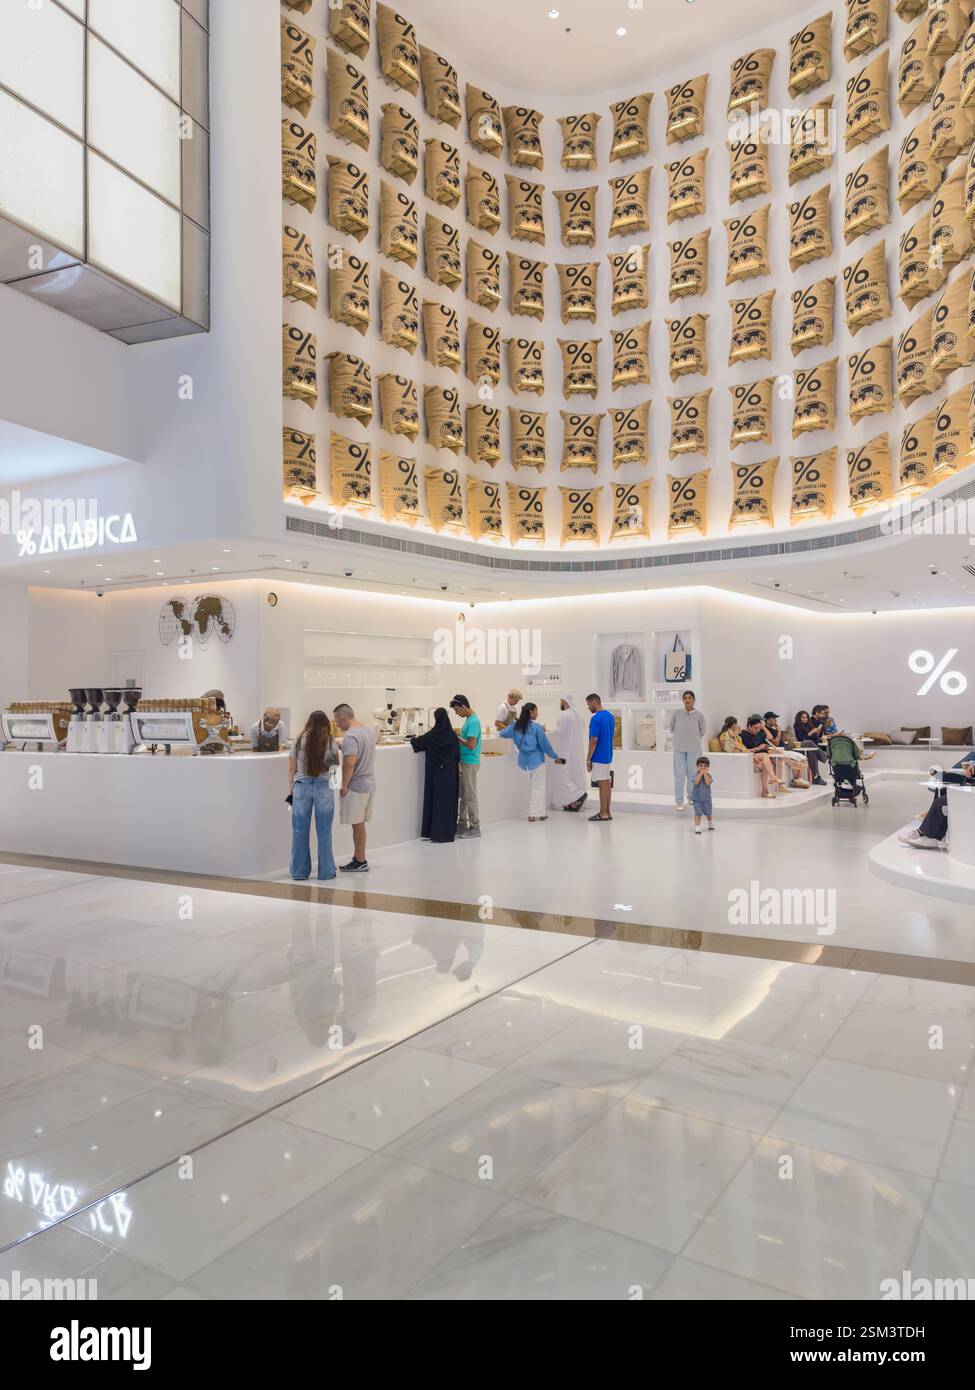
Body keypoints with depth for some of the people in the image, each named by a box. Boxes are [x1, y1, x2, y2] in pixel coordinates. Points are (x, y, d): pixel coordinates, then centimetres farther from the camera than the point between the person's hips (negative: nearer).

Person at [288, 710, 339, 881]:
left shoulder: (300, 740, 4)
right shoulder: (330, 742, -1)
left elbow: (291, 768, 6)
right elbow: (336, 763, 11)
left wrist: (292, 790, 15)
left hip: (301, 786, 1)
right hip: (324, 787, -1)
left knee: (300, 830, 8)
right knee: (324, 831, 7)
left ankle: (299, 872, 15)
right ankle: (326, 871, 14)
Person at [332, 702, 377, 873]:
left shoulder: (350, 736, -18)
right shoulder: (369, 730, 9)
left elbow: (349, 763, -26)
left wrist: (344, 785, -18)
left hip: (356, 786, -8)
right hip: (370, 782, 8)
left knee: (358, 824, 1)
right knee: (360, 823, 14)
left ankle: (360, 862, 8)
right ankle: (357, 858, 21)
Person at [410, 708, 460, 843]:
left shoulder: (432, 735, -10)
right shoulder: (452, 735, -4)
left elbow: (418, 742, 6)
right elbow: (458, 755, 1)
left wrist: (412, 739, 27)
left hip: (436, 772, -3)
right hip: (450, 773, 3)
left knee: (437, 800, 3)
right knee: (449, 800, 9)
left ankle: (439, 834, 4)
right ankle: (449, 831, 13)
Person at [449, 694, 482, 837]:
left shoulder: (473, 722, -19)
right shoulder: (468, 719, 12)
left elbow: (471, 745, -23)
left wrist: (458, 738, -11)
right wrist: (458, 736, 2)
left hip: (470, 763, -10)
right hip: (464, 762, 10)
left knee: (470, 796, -3)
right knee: (463, 795, 16)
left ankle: (475, 828, 3)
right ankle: (462, 824, 24)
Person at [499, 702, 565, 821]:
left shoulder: (515, 726, 1)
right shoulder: (536, 727, -14)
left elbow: (503, 734, 13)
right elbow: (545, 745, -10)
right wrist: (555, 757, 3)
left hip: (524, 761, 5)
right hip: (536, 760, -5)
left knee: (532, 786, 20)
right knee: (538, 787, 6)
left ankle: (532, 813, 20)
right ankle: (538, 814, 9)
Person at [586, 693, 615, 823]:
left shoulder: (596, 718, -18)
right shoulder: (610, 716, 10)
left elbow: (594, 741, -19)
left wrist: (588, 759, -13)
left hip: (599, 757, -9)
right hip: (608, 756, 9)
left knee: (603, 784, -4)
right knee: (607, 784, 11)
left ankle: (603, 813, 1)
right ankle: (607, 812, 16)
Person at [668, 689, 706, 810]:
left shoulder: (698, 715, -7)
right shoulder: (676, 713, -5)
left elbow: (703, 730, 8)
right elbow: (672, 728, 12)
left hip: (694, 749, 0)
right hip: (679, 748, 0)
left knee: (692, 774, 9)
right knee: (679, 774, -1)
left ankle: (691, 797, 27)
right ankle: (679, 801, 5)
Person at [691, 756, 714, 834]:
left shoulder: (708, 775, -4)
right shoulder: (696, 774, -7)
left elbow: (708, 783, -22)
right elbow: (696, 782, -22)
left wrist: (705, 773, -20)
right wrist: (701, 773, -21)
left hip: (706, 797, 2)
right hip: (697, 798, -2)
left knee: (708, 812, 18)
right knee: (698, 812, -9)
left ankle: (710, 823, 45)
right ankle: (697, 827, -6)